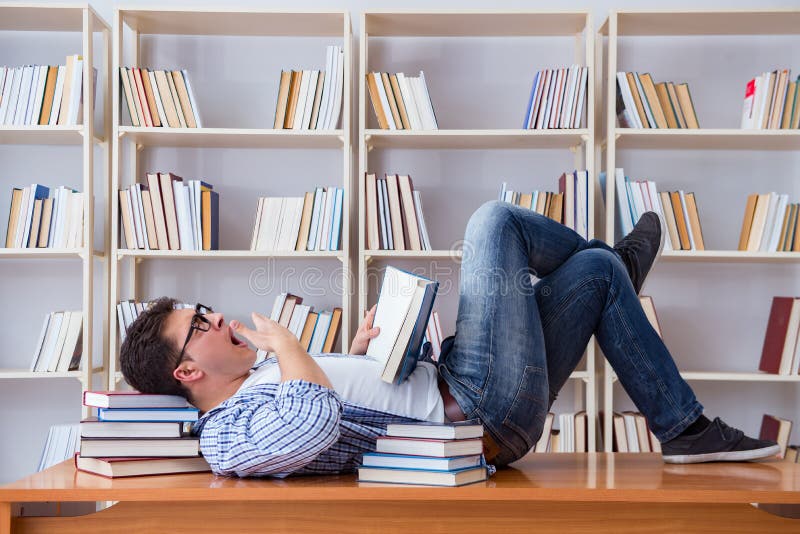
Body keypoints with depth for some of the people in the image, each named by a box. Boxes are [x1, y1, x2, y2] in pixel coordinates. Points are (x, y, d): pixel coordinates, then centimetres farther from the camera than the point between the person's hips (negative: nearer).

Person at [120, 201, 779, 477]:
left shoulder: (260, 381, 12)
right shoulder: (228, 436, -18)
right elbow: (318, 421, -39)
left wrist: (356, 348, 9)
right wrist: (285, 341, -21)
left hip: (445, 386, 10)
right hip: (478, 413, -10)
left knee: (597, 270, 14)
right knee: (494, 221, -7)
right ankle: (616, 262, 18)